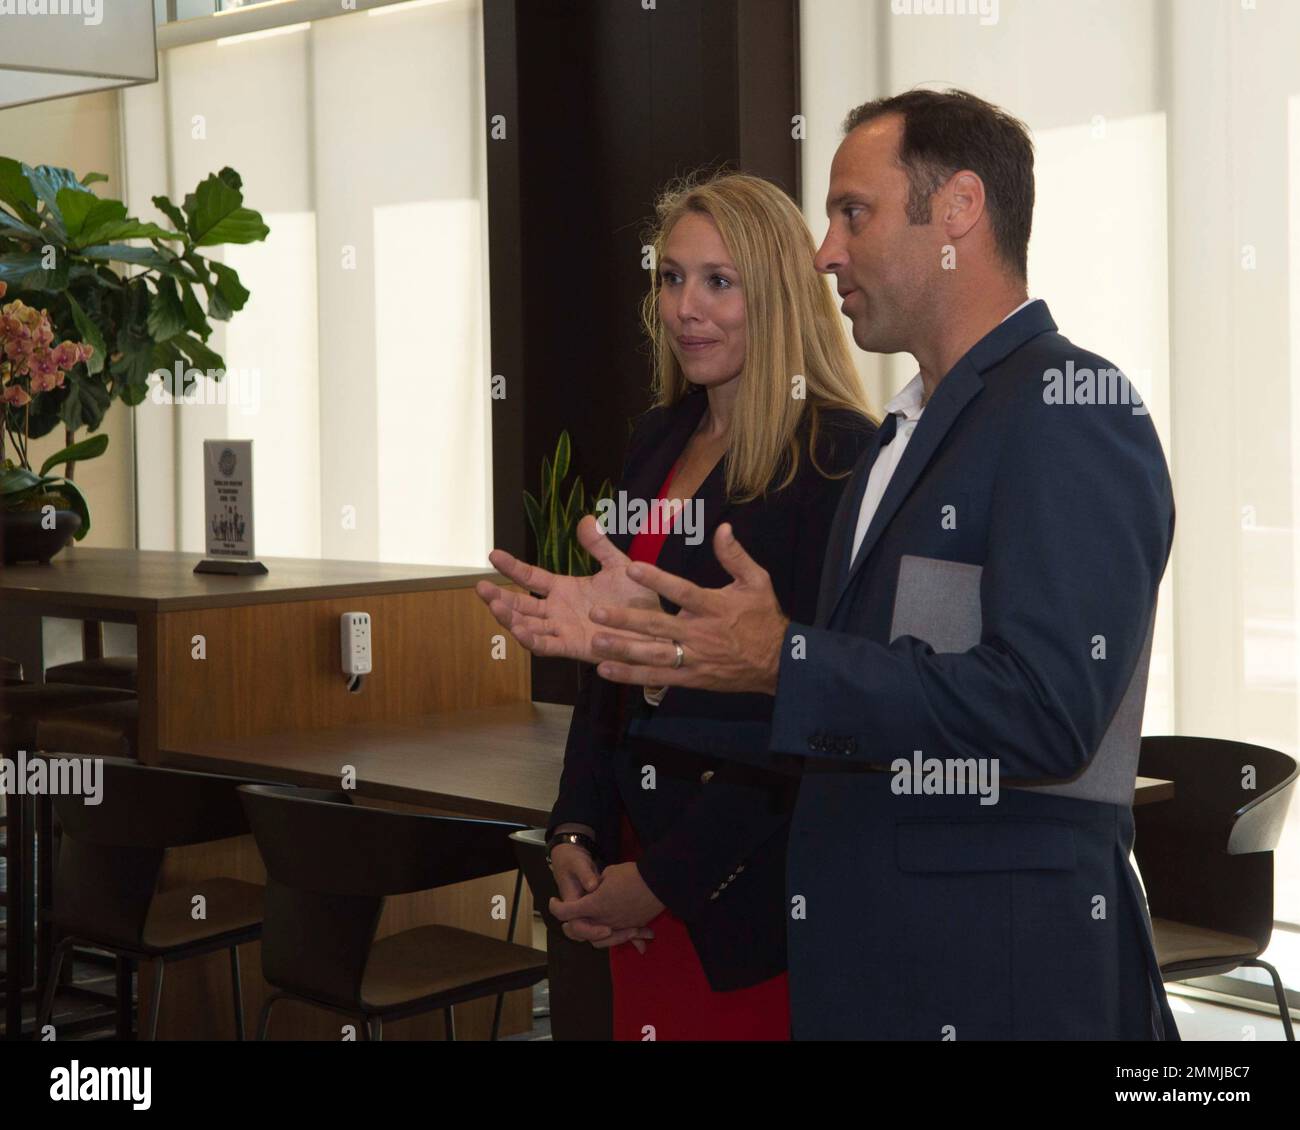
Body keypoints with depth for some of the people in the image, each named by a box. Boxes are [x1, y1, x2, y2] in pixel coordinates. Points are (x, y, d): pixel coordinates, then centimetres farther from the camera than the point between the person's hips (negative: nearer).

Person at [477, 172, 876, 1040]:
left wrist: (670, 875, -14)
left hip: (759, 889, -6)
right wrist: (576, 833, 2)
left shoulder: (837, 456, -13)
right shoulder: (658, 444, 10)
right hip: (636, 860, 7)